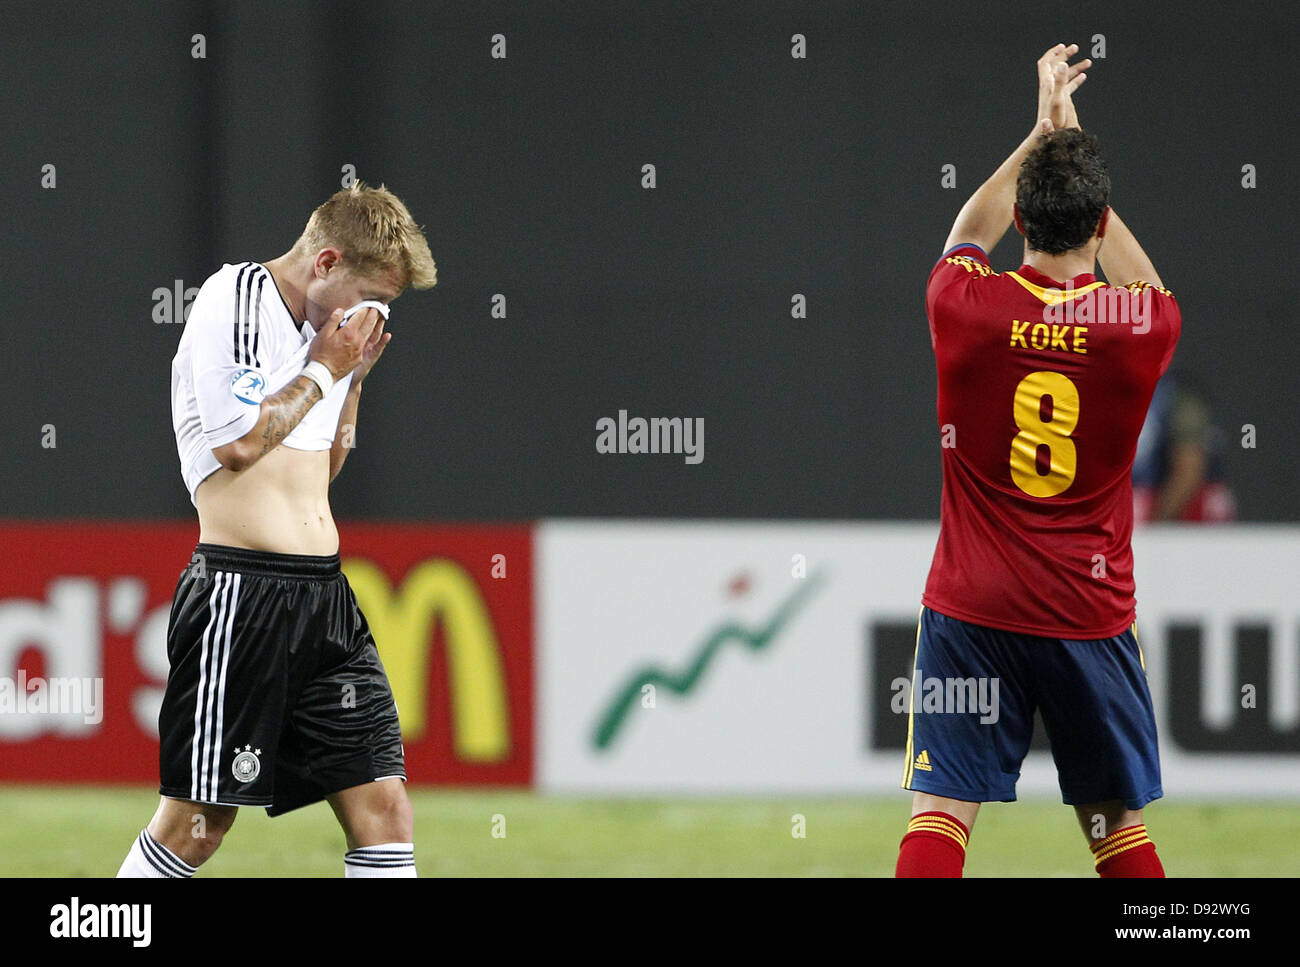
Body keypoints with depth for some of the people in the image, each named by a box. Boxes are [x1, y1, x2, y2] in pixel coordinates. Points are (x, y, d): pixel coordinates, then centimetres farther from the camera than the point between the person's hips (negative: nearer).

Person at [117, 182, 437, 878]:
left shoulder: (323, 326, 18)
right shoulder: (233, 300, -7)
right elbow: (238, 443, -17)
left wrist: (354, 378, 15)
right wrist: (323, 369, -5)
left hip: (325, 596, 8)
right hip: (241, 593, -8)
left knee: (383, 808, -1)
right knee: (198, 822, -3)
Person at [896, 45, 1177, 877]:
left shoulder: (967, 309, -7)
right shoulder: (1138, 329, -7)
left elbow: (969, 238, 18)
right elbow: (1144, 287, 20)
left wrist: (1042, 134, 28)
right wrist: (1074, 144, 23)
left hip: (971, 611, -1)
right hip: (1090, 614, 1)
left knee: (941, 811, -5)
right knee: (1118, 825, 10)